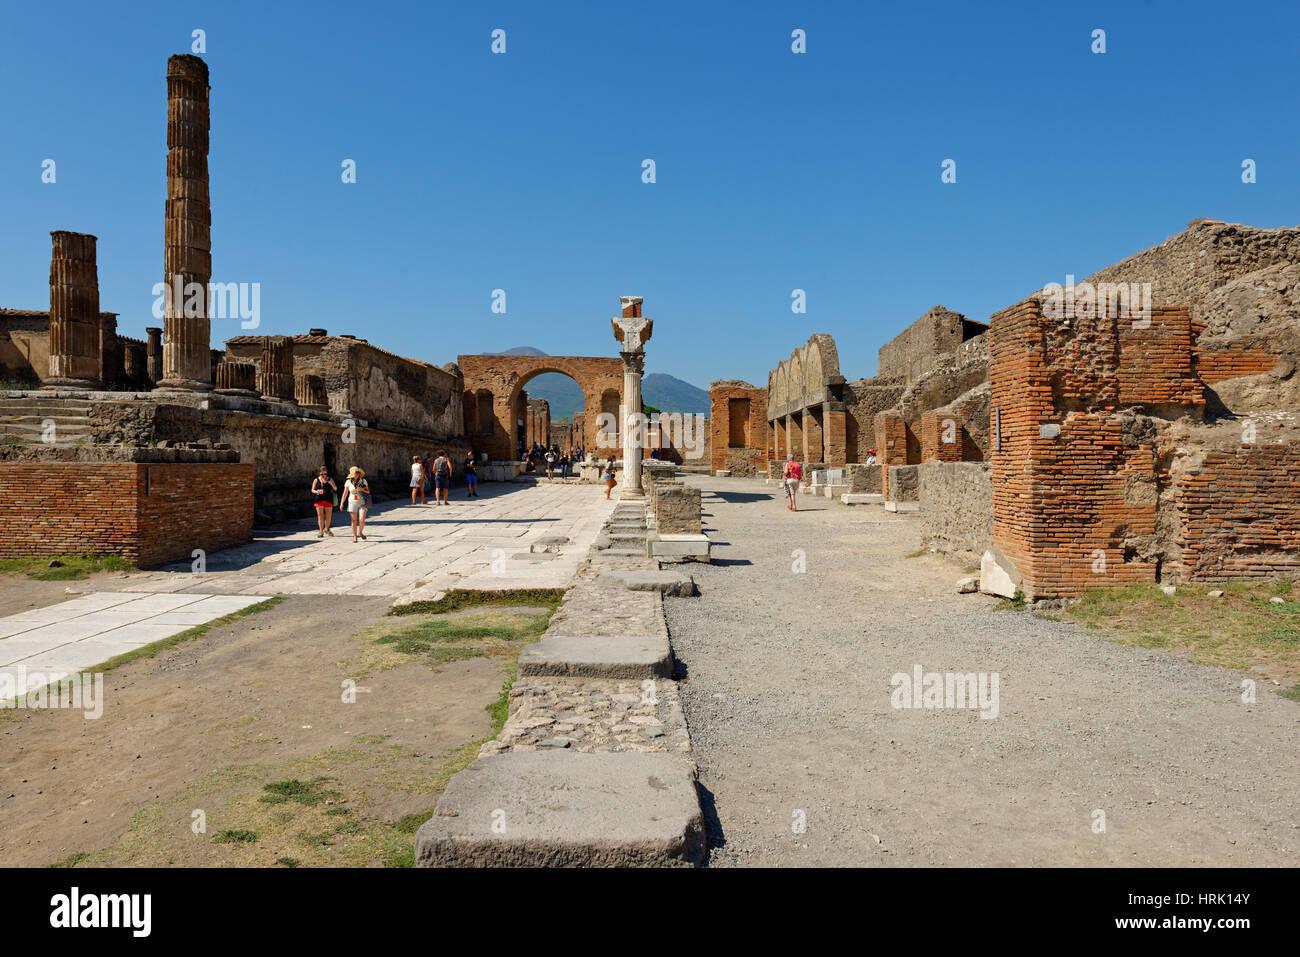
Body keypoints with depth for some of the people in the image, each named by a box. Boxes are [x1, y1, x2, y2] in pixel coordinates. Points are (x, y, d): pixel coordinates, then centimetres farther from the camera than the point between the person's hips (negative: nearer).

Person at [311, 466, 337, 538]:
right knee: (320, 516, -4)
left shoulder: (330, 479, 10)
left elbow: (335, 489, 9)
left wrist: (331, 484, -10)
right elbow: (312, 490, 10)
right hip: (319, 500, -1)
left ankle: (326, 529, 26)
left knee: (328, 516, 3)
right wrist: (316, 491, -13)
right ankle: (321, 531, -2)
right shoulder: (316, 480, 7)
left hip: (328, 500, 1)